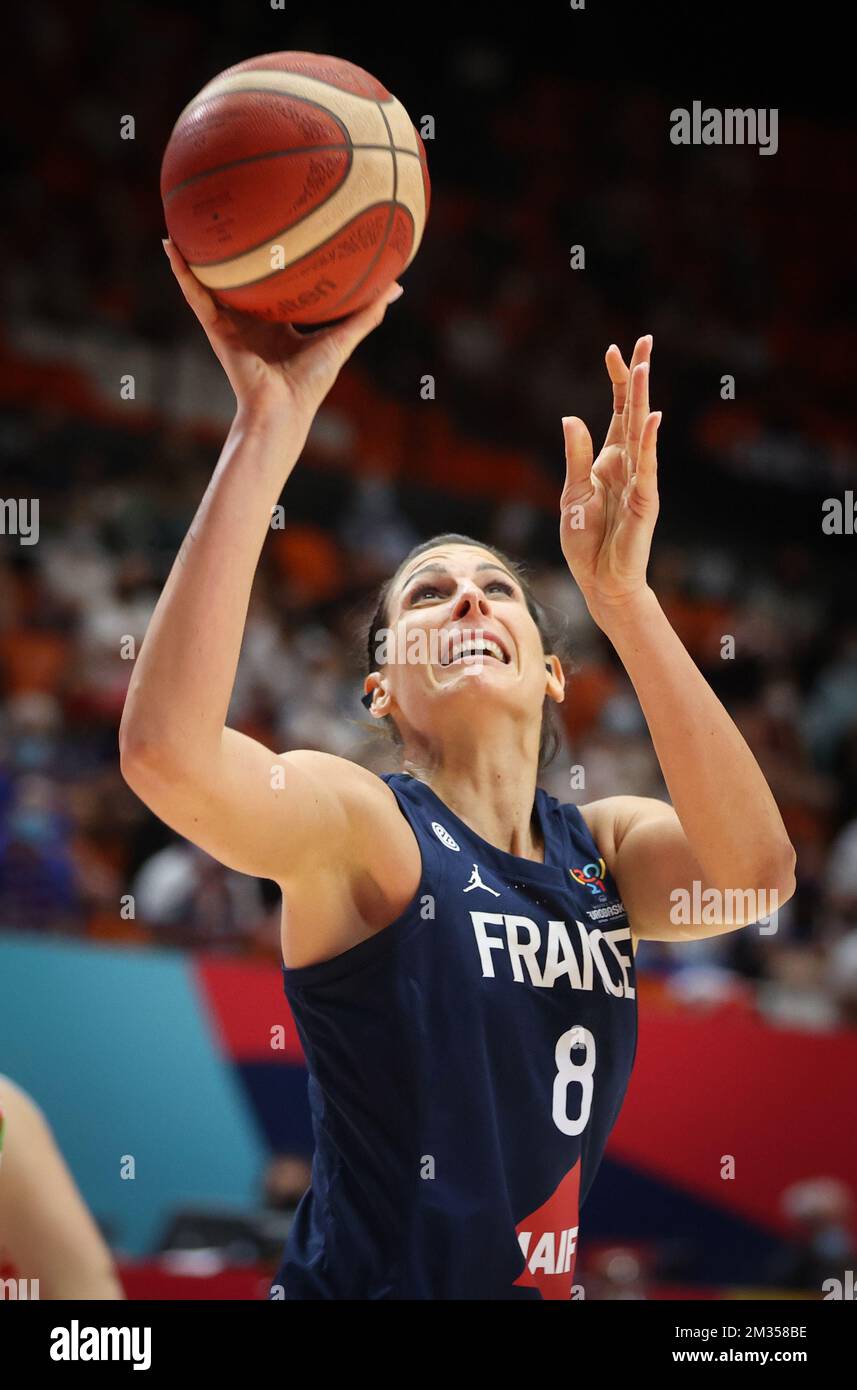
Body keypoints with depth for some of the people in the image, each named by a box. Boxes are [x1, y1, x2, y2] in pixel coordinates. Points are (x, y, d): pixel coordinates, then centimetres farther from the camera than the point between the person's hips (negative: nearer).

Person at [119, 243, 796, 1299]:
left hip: (545, 1279, 5)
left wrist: (618, 592, -25)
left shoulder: (605, 847, 3)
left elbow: (754, 872, -19)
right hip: (368, 1279, -5)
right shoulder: (360, 824, -11)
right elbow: (165, 750, -31)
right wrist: (269, 425, -33)